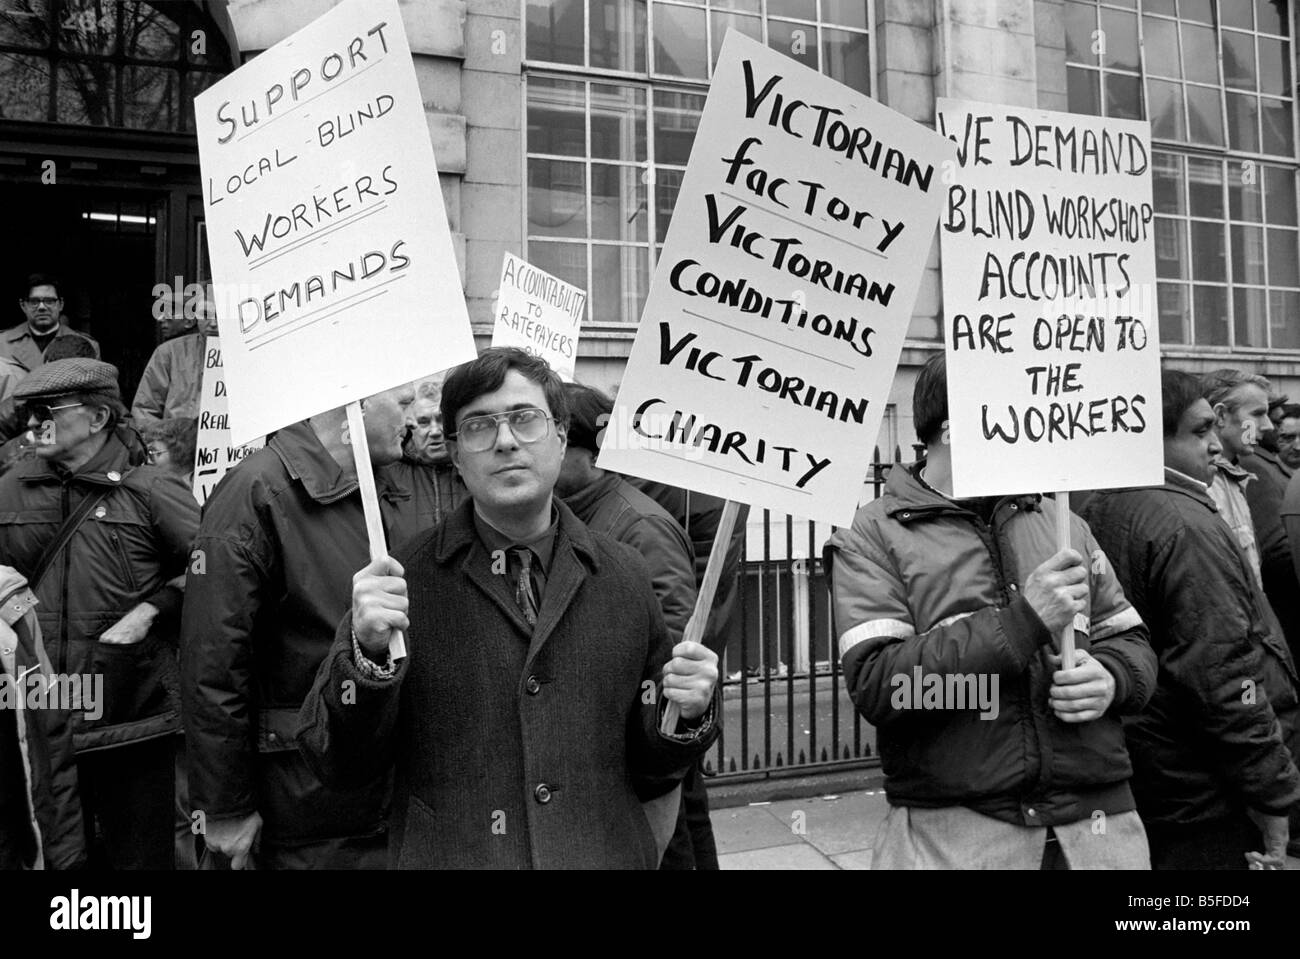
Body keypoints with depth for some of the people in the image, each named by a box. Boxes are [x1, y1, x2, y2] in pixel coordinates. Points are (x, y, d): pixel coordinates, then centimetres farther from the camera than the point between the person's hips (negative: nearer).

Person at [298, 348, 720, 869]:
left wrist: (686, 714, -8)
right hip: (448, 854, -1)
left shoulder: (624, 576, 4)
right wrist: (368, 652, -18)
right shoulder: (402, 577, -1)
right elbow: (335, 762, -3)